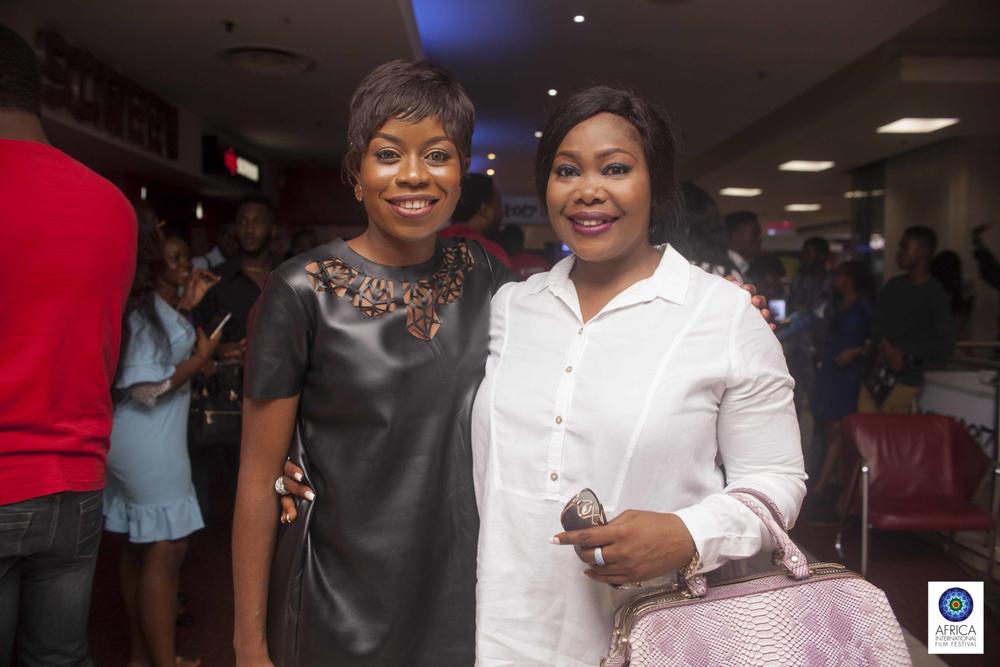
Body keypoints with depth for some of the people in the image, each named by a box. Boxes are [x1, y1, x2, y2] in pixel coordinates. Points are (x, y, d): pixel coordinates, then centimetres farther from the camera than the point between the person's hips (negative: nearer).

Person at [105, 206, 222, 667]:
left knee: (140, 546, 16)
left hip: (138, 440, 10)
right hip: (150, 443, -10)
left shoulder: (147, 300, 10)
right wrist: (201, 357, -13)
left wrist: (185, 306, 17)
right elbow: (147, 388, -23)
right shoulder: (148, 305, -18)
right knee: (165, 549, -2)